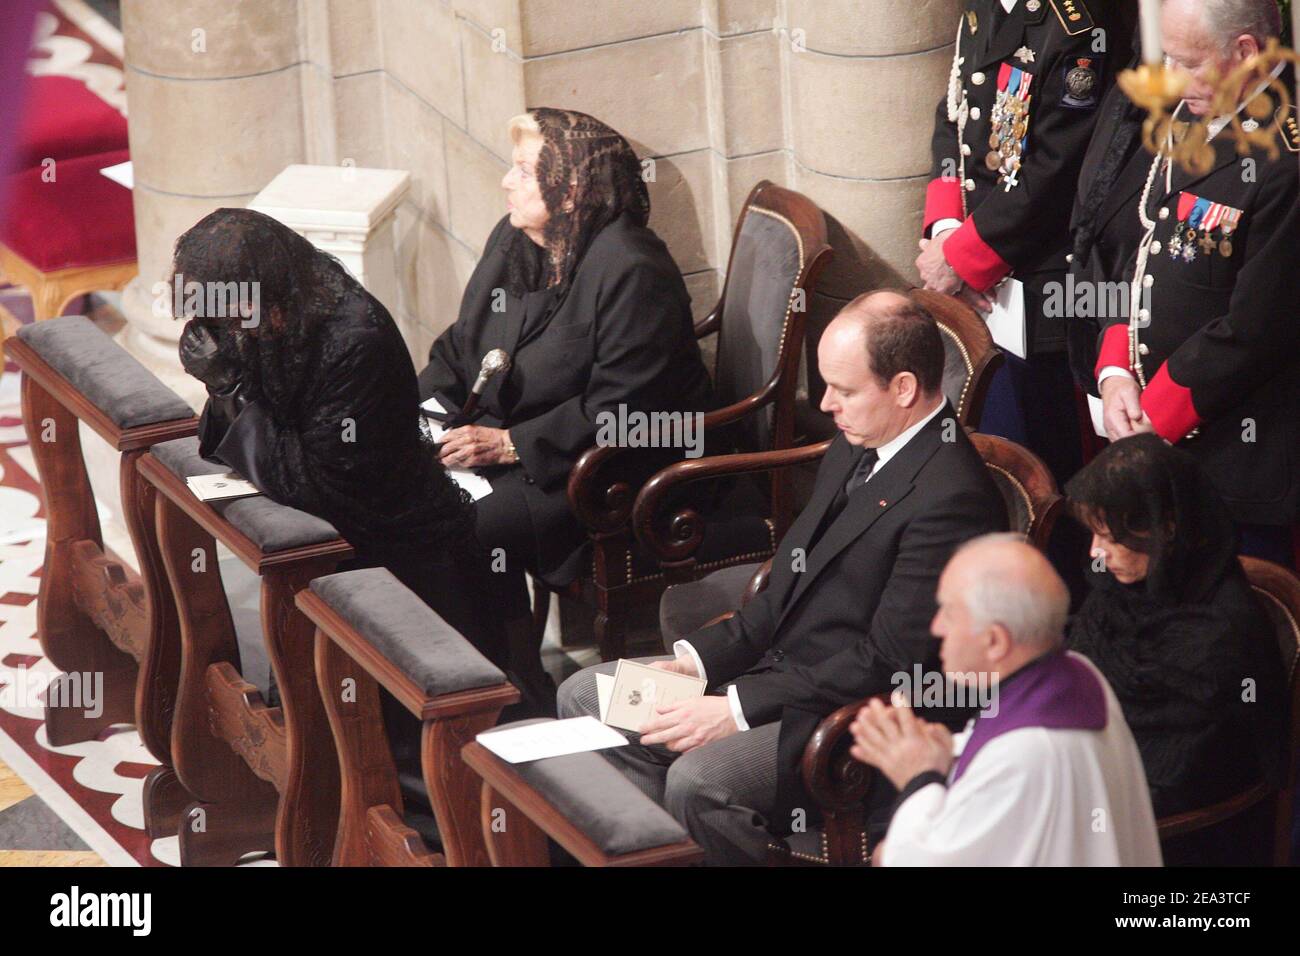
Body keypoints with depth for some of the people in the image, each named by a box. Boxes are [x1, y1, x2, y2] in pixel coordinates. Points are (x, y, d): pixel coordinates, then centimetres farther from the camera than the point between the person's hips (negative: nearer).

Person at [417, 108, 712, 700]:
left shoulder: (632, 272, -20)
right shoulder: (512, 239, 7)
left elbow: (620, 412, -22)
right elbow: (461, 346, 18)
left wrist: (510, 445, -23)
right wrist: (427, 407, -2)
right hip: (499, 435, 9)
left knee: (473, 530, -28)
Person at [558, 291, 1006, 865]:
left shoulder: (951, 499, -22)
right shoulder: (856, 448, 8)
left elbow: (888, 662, -23)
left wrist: (738, 709, -21)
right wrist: (703, 656, 2)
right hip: (779, 663, 10)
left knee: (698, 780, -33)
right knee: (584, 697, 6)